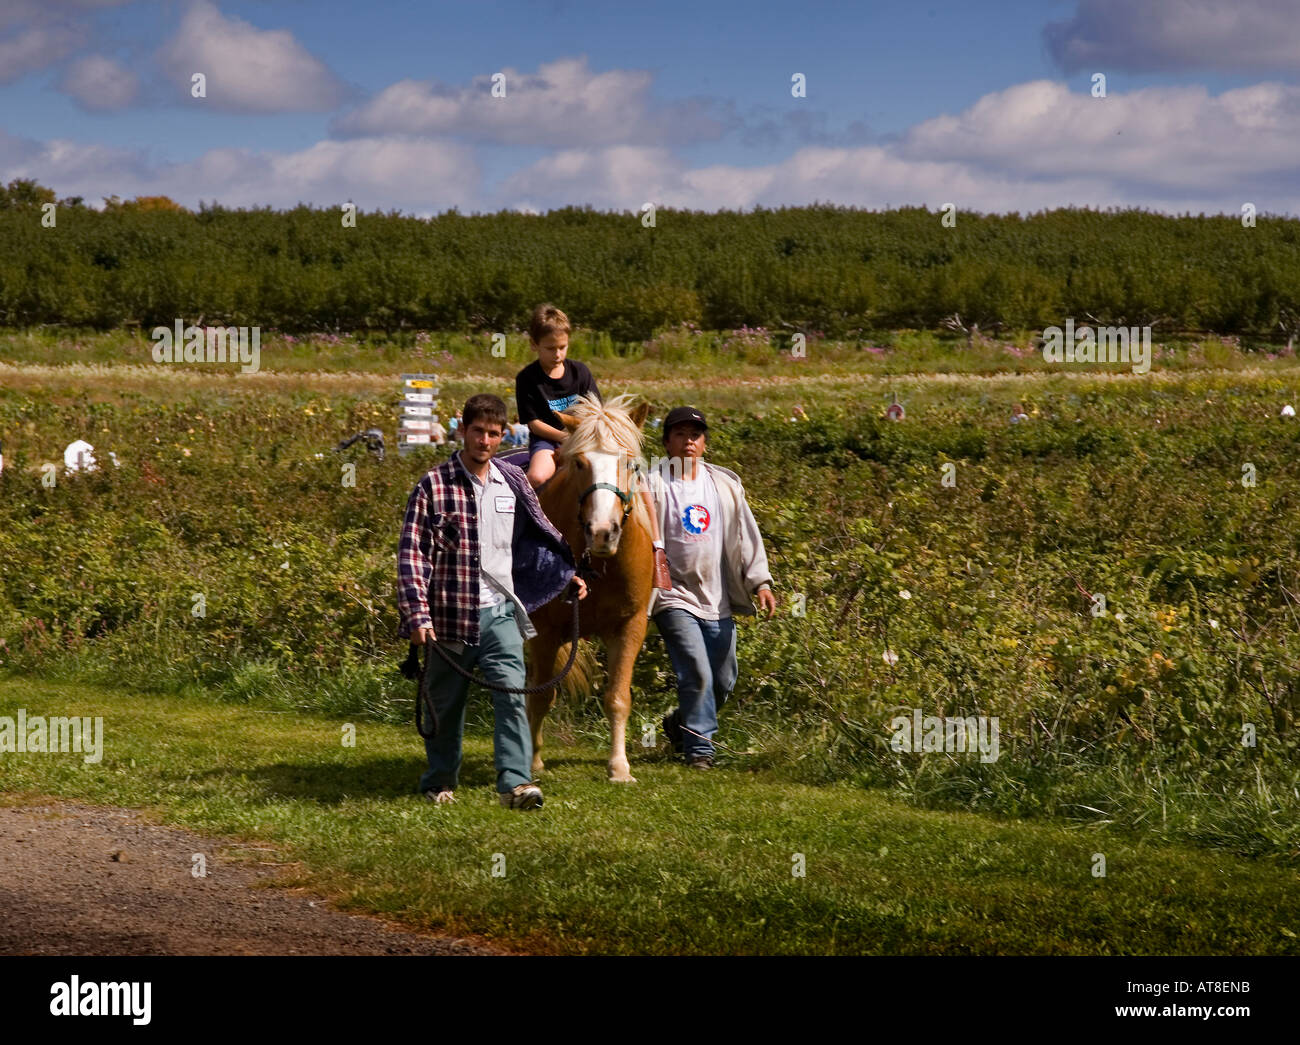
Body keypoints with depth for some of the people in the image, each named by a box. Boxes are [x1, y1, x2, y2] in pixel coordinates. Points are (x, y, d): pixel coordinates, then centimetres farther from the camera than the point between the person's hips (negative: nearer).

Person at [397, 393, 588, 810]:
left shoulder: (514, 482, 7)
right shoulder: (434, 485, -7)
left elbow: (540, 533, 24)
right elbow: (411, 552, -10)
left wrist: (568, 573, 18)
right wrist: (417, 615, -17)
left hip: (500, 611, 2)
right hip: (451, 615, -2)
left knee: (512, 693, -14)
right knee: (446, 703, 11)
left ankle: (516, 781, -19)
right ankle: (439, 781, 29)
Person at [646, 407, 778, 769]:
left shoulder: (726, 484, 9)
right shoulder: (655, 486, -3)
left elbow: (746, 535, 10)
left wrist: (760, 582, 0)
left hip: (718, 601, 5)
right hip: (675, 598, -5)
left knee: (724, 682, 9)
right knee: (697, 674, -17)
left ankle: (679, 723, 34)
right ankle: (698, 747, -4)